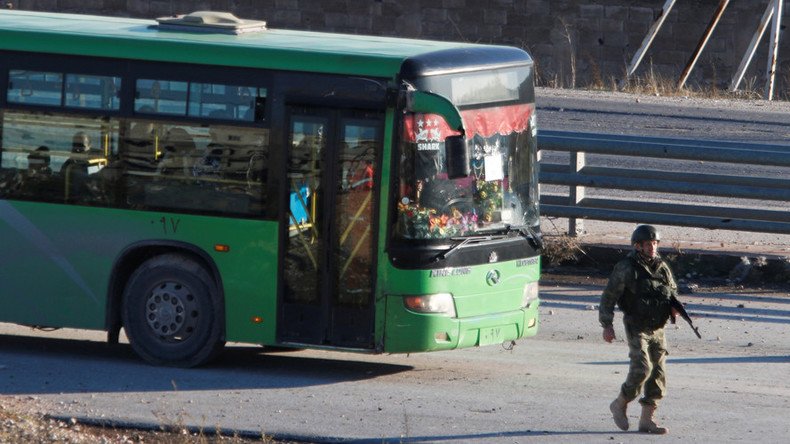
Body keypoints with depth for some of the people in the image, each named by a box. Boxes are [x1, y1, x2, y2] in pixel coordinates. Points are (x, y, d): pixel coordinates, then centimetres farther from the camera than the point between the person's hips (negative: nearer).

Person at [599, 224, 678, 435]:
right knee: (642, 368, -18)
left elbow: (672, 291, 23)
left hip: (657, 329, 6)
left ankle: (646, 419, 8)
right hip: (637, 328, -6)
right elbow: (608, 297, -5)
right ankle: (620, 405, 3)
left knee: (658, 373, 2)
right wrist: (607, 325, -12)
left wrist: (674, 307, 0)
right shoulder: (626, 268, -7)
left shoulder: (663, 268, 9)